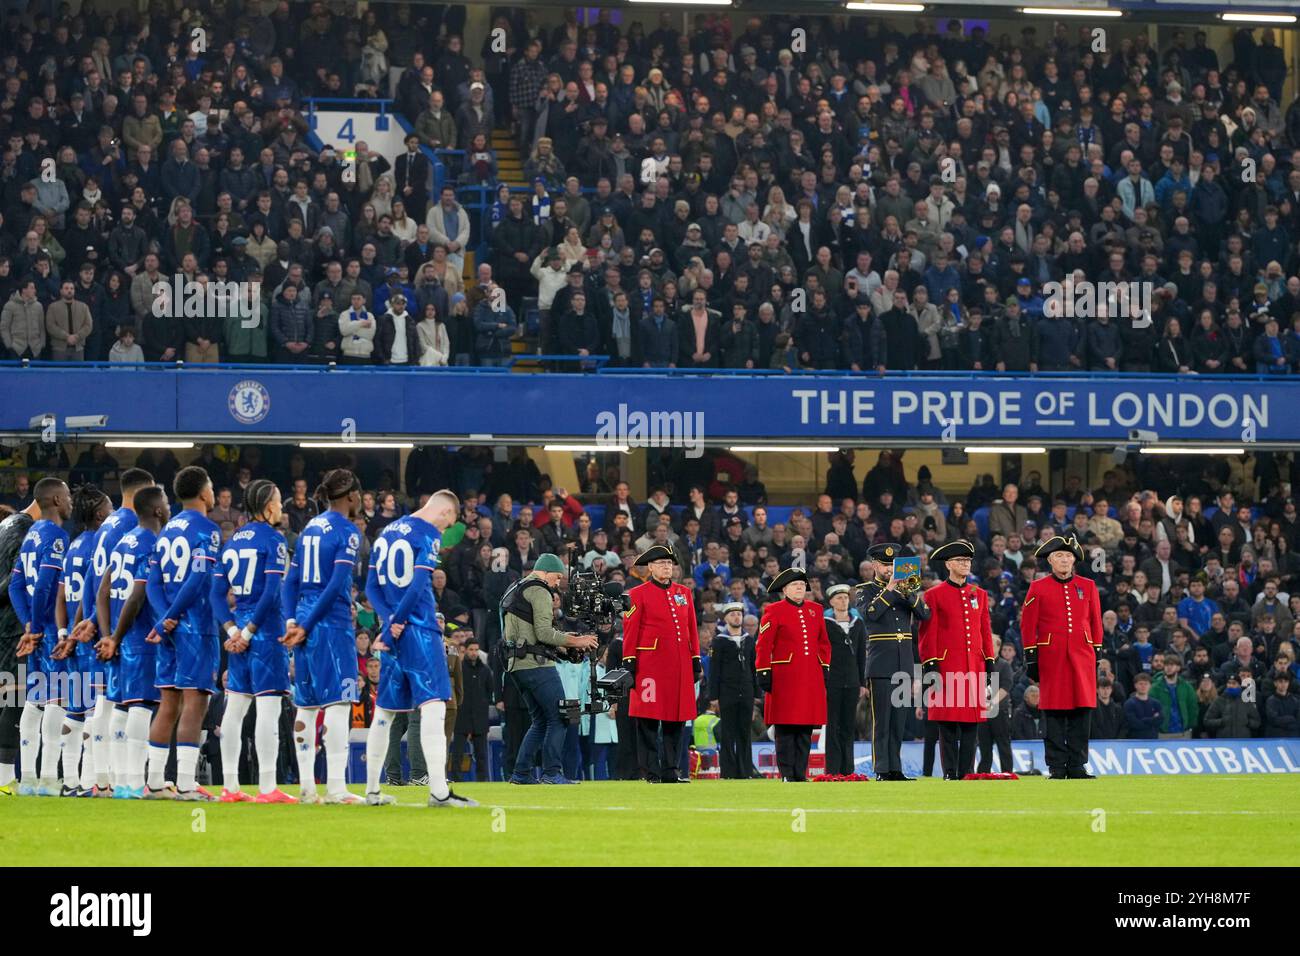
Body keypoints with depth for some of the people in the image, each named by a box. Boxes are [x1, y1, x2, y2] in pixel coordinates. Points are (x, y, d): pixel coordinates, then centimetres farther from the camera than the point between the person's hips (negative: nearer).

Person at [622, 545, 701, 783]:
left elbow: (691, 629, 17)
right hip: (650, 663, -5)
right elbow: (630, 632, -2)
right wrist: (629, 664, -7)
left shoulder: (684, 593, 15)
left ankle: (670, 771, 10)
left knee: (677, 719, 5)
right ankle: (650, 772, -1)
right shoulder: (638, 594, 1)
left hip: (680, 665, 5)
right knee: (648, 720, -4)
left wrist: (696, 661, 12)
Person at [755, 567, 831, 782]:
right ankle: (787, 775, -1)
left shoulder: (815, 610, 14)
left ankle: (800, 774, 8)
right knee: (785, 729, -4)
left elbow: (823, 642, 21)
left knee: (806, 729, 4)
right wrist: (764, 673, -8)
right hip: (785, 677, -5)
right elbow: (763, 645, -3)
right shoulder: (774, 611, -1)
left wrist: (825, 668, 13)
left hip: (811, 677, 5)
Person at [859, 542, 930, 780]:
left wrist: (908, 592, -12)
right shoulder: (867, 590, 2)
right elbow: (870, 613, -18)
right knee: (881, 720, -6)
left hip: (905, 666, 4)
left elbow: (925, 615, 1)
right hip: (881, 666, -4)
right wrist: (889, 589, -17)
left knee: (899, 721, 6)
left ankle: (895, 768, 9)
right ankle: (882, 770, -6)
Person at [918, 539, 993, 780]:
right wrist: (930, 666, -9)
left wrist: (989, 663, 11)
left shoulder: (979, 594, 15)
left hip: (974, 667, 4)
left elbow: (985, 632, 17)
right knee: (949, 724, -4)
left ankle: (967, 771, 7)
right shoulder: (935, 595, 1)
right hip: (947, 667, -4)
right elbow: (928, 634, -2)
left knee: (972, 723, 3)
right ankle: (950, 773, -1)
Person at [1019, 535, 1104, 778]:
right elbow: (1028, 625, 3)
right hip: (1052, 657, -2)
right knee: (1054, 712, -1)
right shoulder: (1039, 588, 3)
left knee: (1082, 710, -1)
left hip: (1081, 656, 2)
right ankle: (1056, 767, 3)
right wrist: (1031, 658, -2)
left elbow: (1096, 623, 14)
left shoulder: (1087, 586, 10)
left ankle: (1077, 766, 5)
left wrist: (1097, 655, 9)